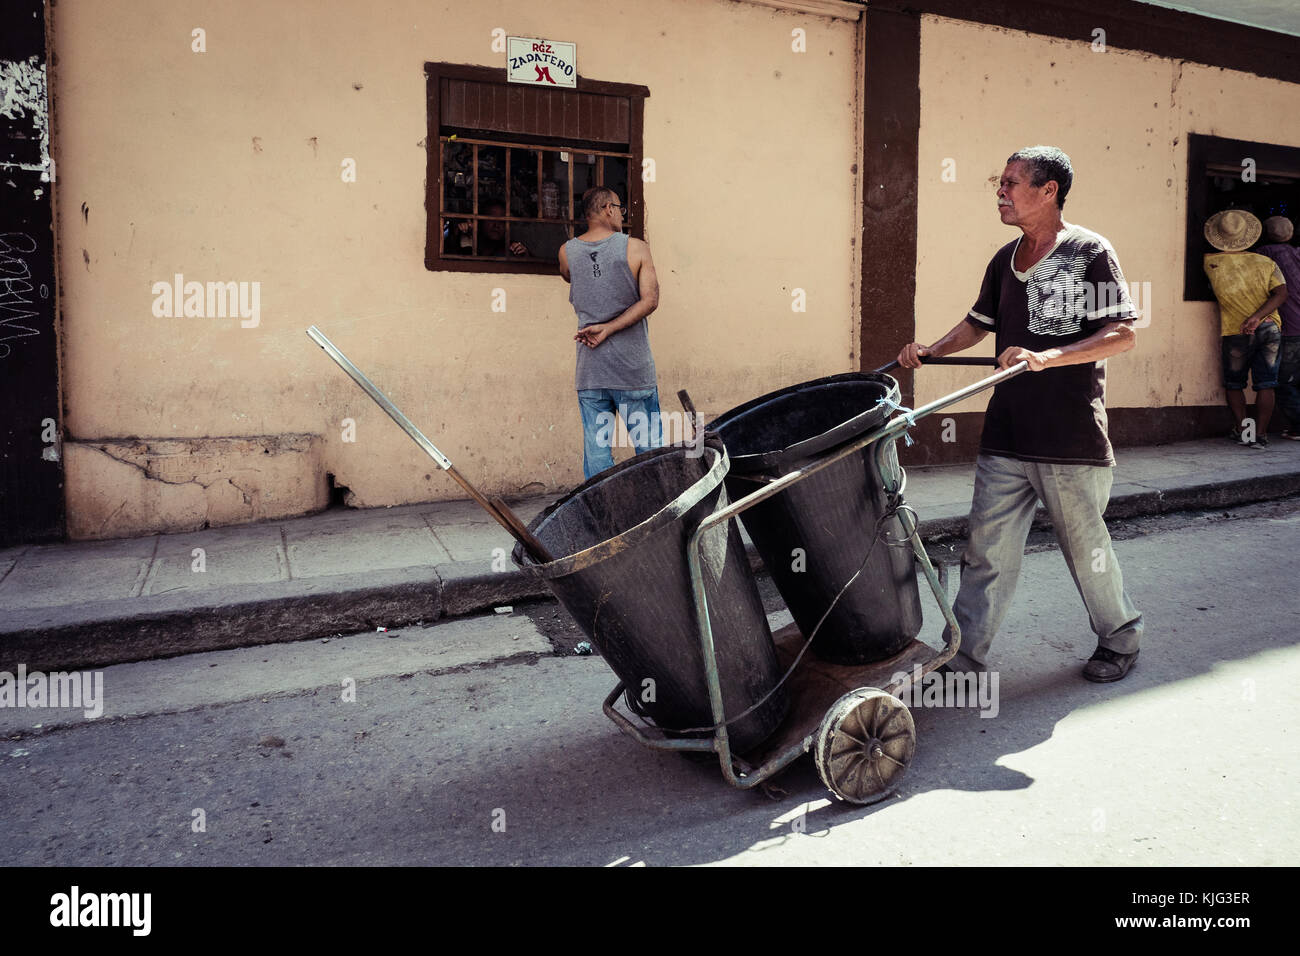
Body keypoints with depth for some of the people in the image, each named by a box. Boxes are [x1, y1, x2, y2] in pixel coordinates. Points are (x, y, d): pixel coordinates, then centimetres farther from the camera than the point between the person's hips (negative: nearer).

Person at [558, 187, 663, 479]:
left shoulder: (567, 252, 4)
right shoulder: (635, 248, -3)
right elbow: (650, 300, -11)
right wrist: (609, 328, -11)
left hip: (589, 372, 2)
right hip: (633, 368, -2)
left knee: (596, 450, 6)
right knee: (649, 449, 6)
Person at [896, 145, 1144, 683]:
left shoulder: (1089, 252, -6)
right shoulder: (1004, 261, 12)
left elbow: (1122, 335, -13)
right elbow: (980, 322, 25)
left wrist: (1046, 358, -25)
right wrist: (932, 350, 8)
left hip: (1072, 436, -5)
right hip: (1005, 437, 5)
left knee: (1086, 546, 10)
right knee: (986, 549, 4)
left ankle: (1120, 638, 33)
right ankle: (963, 657, 11)